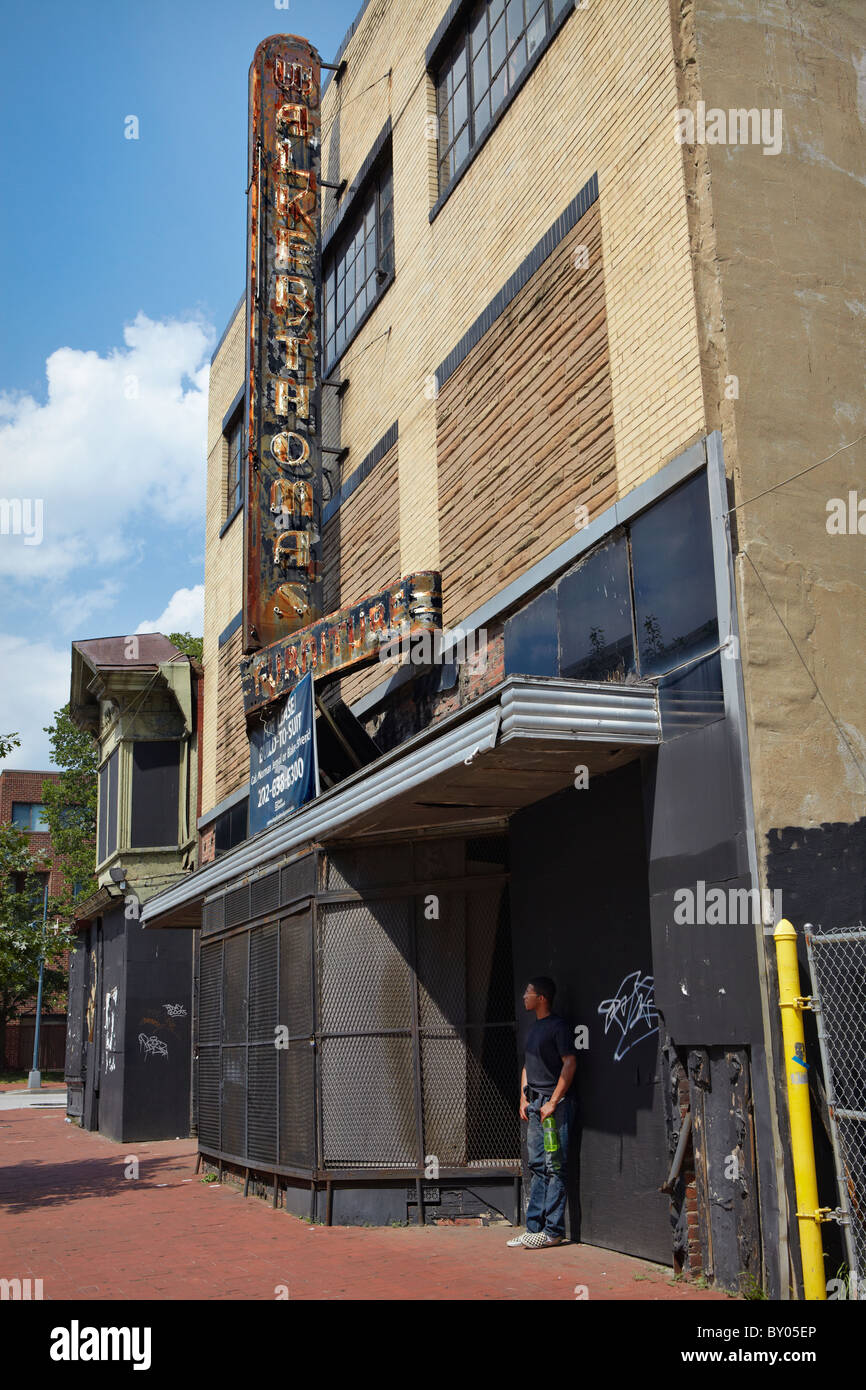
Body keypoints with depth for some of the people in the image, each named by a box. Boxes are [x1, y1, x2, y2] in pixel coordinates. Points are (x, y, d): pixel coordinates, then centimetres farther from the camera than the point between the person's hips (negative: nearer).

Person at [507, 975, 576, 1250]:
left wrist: (553, 1102, -17)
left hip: (555, 1105, -9)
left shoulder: (558, 1026, -9)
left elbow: (570, 1063, -15)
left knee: (554, 1168, -6)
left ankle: (553, 1231, -3)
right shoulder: (533, 1029, 19)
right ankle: (534, 1227, 15)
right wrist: (524, 1099, 14)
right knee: (538, 1167, 11)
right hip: (535, 1106, 9)